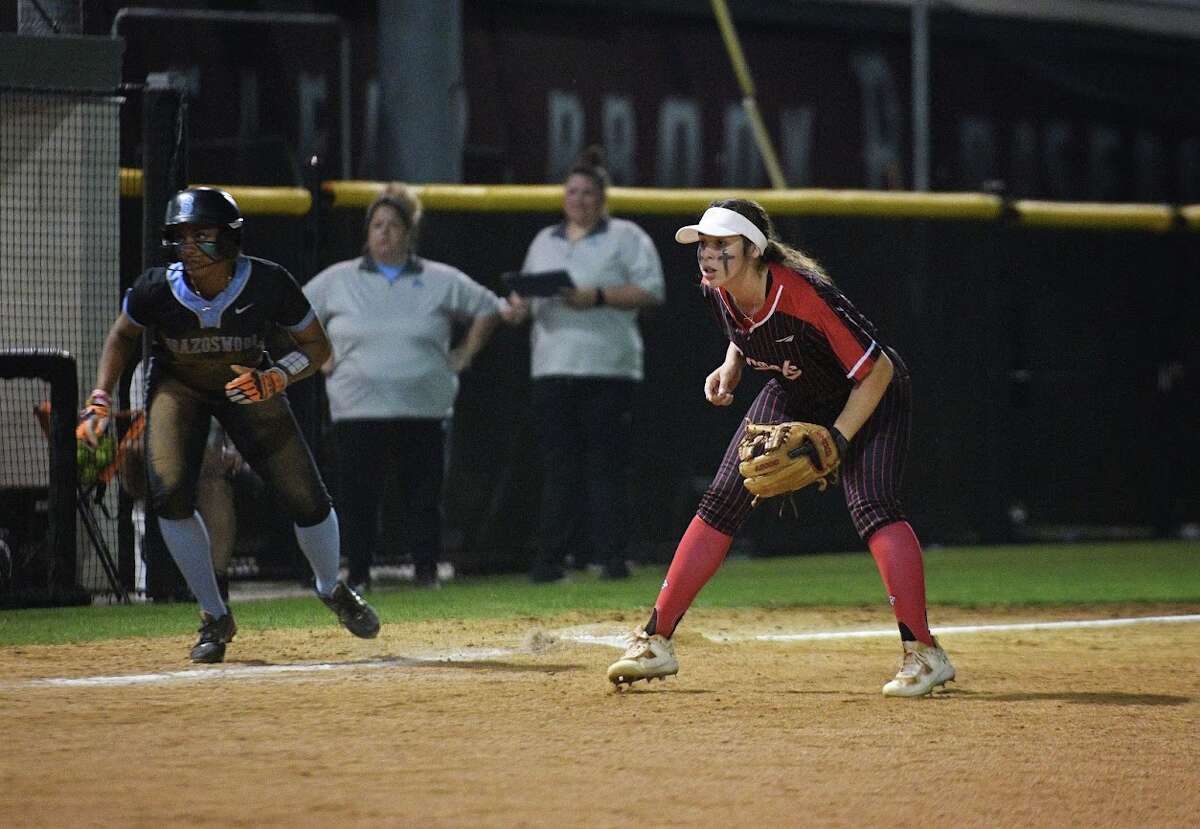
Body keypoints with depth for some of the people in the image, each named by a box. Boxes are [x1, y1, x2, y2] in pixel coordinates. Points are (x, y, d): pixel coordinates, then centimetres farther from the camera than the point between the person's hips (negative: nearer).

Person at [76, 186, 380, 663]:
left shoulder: (269, 284, -30)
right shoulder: (156, 289, -27)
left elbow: (316, 346, -14)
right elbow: (123, 336, -4)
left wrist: (274, 379, -31)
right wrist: (100, 401, -13)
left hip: (248, 385, 0)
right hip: (177, 386, 0)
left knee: (306, 499, -4)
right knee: (169, 493, -22)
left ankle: (332, 591, 30)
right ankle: (215, 619, -3)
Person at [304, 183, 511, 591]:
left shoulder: (441, 281, 6)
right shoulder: (337, 280, 6)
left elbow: (489, 310, 16)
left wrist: (463, 356, 8)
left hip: (424, 410, 0)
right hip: (358, 410, 0)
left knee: (425, 495, 1)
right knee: (358, 496, -2)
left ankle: (427, 573, 9)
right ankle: (358, 577, 5)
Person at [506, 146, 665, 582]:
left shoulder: (625, 237, 5)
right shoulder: (544, 241, 21)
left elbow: (651, 291, -4)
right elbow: (530, 293, 25)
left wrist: (598, 296, -15)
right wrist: (520, 303, 1)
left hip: (607, 368, -4)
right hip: (552, 368, 4)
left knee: (606, 465, -6)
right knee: (558, 466, 2)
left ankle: (612, 556, -5)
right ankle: (550, 556, 2)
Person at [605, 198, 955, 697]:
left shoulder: (807, 297, -37)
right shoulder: (716, 292, -17)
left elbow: (877, 371, -30)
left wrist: (835, 441, -32)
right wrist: (730, 369, -10)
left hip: (870, 396, -7)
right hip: (794, 393, 7)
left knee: (871, 506, -27)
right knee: (721, 504, 0)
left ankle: (923, 655, -26)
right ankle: (656, 642, 6)